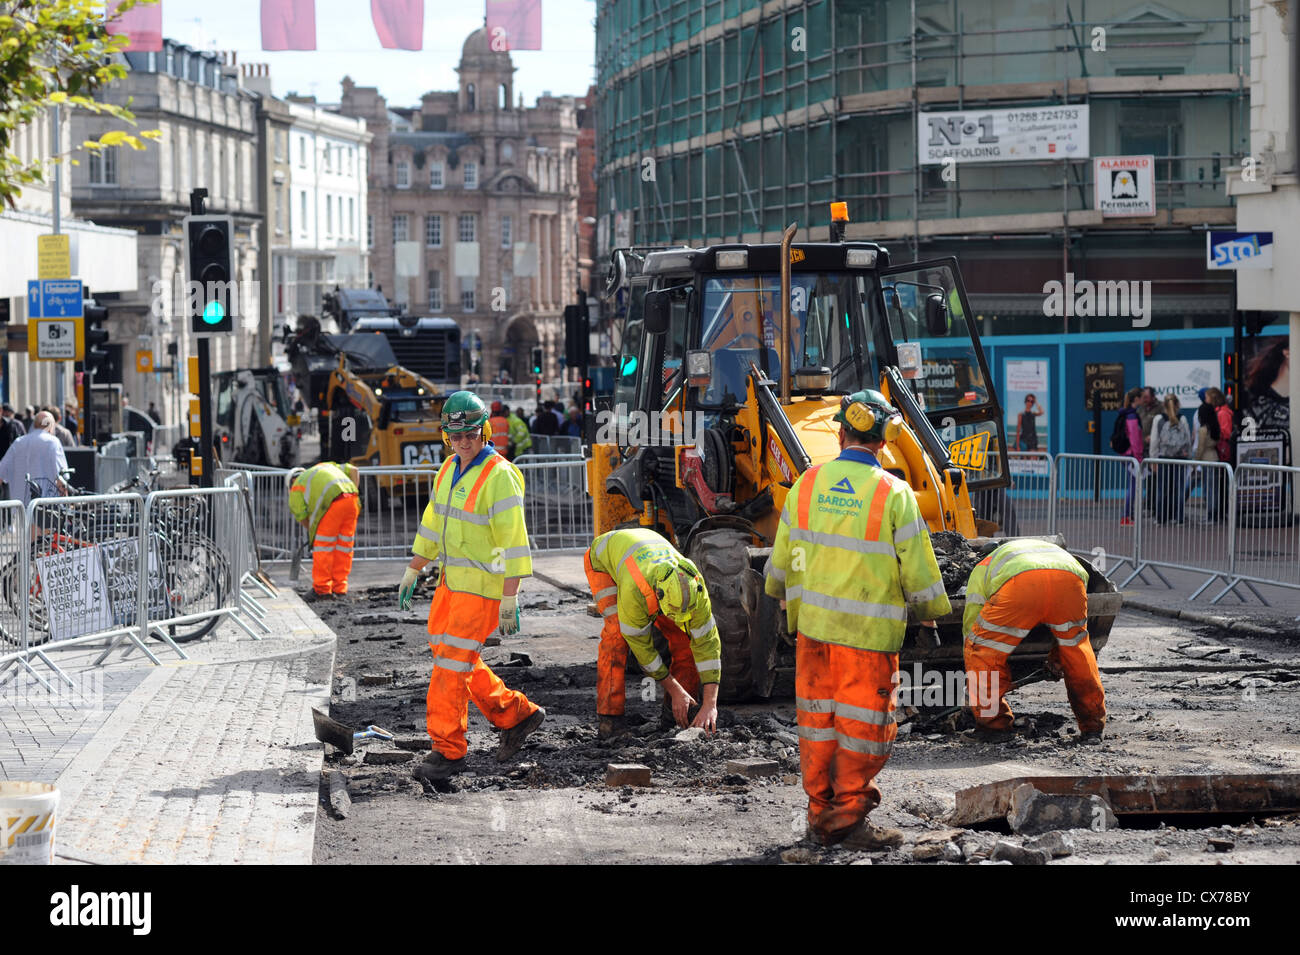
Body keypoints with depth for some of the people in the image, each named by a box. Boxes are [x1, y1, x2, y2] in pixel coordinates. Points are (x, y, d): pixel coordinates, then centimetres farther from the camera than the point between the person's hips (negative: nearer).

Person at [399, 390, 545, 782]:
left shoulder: (499, 476, -17)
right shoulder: (449, 470, 9)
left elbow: (513, 540, -20)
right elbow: (433, 525, 21)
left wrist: (510, 599, -22)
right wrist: (412, 572, 22)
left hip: (483, 585, -9)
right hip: (451, 580, 9)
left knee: (452, 664, -9)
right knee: (454, 659, 14)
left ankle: (448, 750, -2)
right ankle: (517, 714, 25)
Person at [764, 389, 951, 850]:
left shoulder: (808, 484, 0)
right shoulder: (893, 494, -12)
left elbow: (782, 557, 8)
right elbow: (917, 569, -8)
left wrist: (783, 592, 29)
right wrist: (929, 609, 11)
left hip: (813, 624, 4)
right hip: (869, 630, -4)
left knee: (818, 715, 13)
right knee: (863, 721, 5)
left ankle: (820, 812, 20)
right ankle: (849, 816, 8)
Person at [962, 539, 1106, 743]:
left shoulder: (983, 567, 39)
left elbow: (972, 622, 36)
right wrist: (1057, 655, 66)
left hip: (1020, 582, -3)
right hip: (1070, 579, 3)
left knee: (983, 650, 17)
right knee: (1078, 649, 27)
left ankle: (994, 725, 19)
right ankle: (1092, 728, 29)